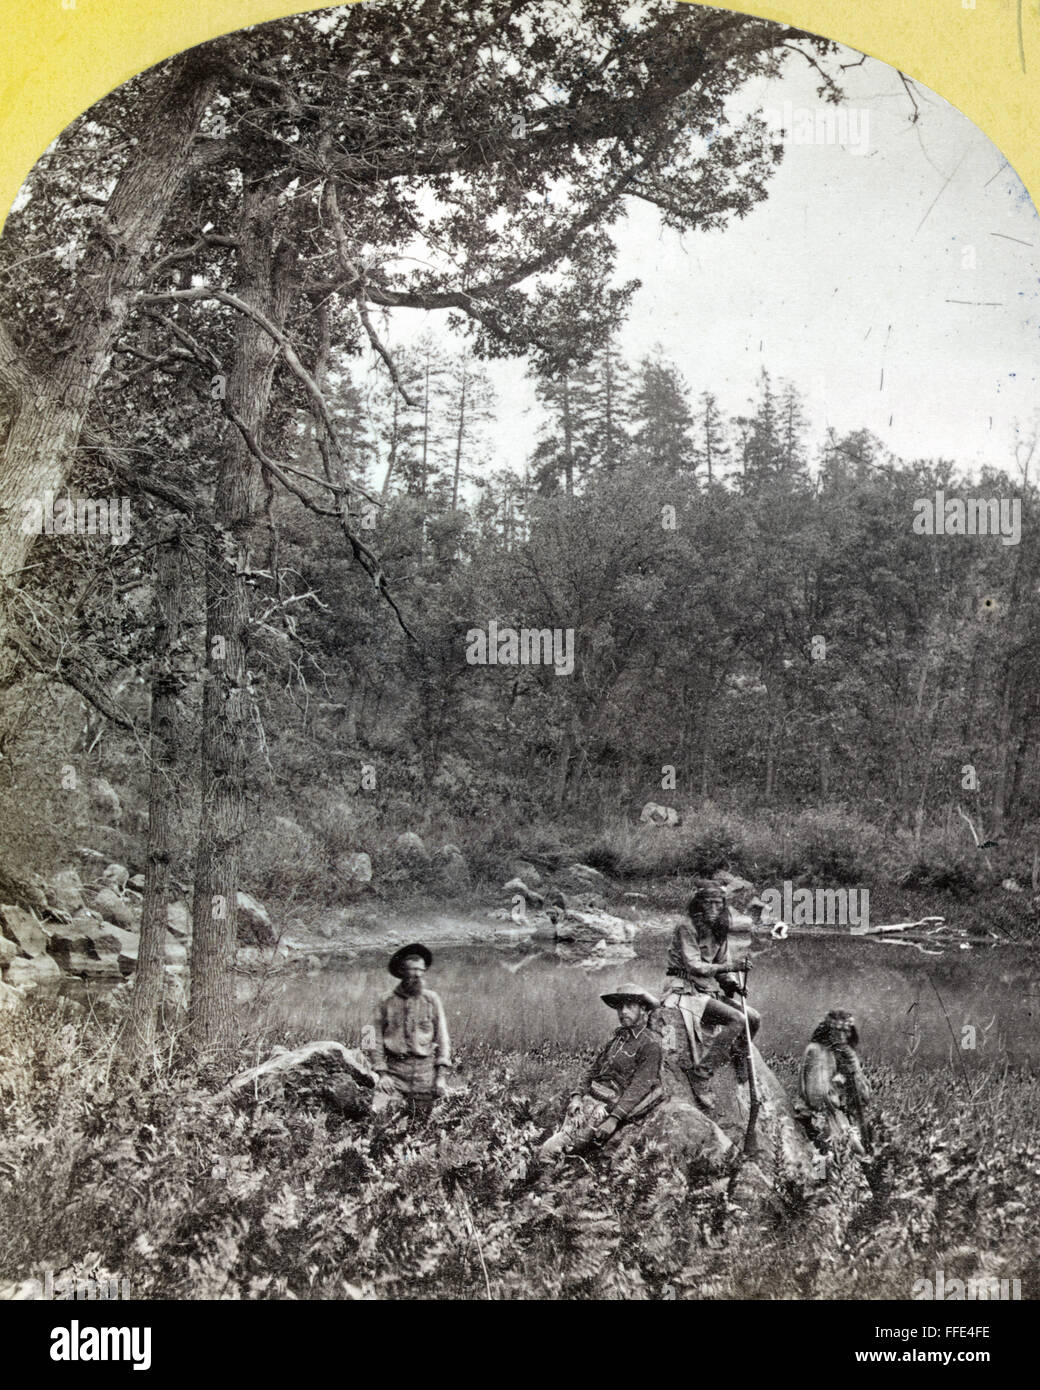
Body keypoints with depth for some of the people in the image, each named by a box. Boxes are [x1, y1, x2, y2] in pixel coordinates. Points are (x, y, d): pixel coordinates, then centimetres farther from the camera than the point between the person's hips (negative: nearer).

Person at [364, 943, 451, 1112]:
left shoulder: (432, 999, 5)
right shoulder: (386, 1003, 2)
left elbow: (442, 1038, 5)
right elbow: (375, 1041, 3)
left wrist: (442, 1074, -2)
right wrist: (382, 1073, -6)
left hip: (425, 1072, 1)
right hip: (395, 1068, -1)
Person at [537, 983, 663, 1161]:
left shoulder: (650, 1044, -5)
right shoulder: (618, 1038, 20)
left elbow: (639, 1087, -13)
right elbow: (593, 1071, 19)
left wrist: (614, 1118, -20)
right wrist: (578, 1096, 1)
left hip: (615, 1105, -6)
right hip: (591, 1098, 6)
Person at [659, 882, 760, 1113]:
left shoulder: (719, 932, 12)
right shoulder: (686, 929, -11)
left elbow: (723, 968, 16)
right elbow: (694, 967, -18)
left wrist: (734, 983, -6)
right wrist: (730, 968, -25)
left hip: (710, 990, 7)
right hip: (686, 990, -7)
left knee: (753, 1018, -7)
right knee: (736, 1019, -25)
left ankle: (739, 1061, 17)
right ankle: (700, 1074, -25)